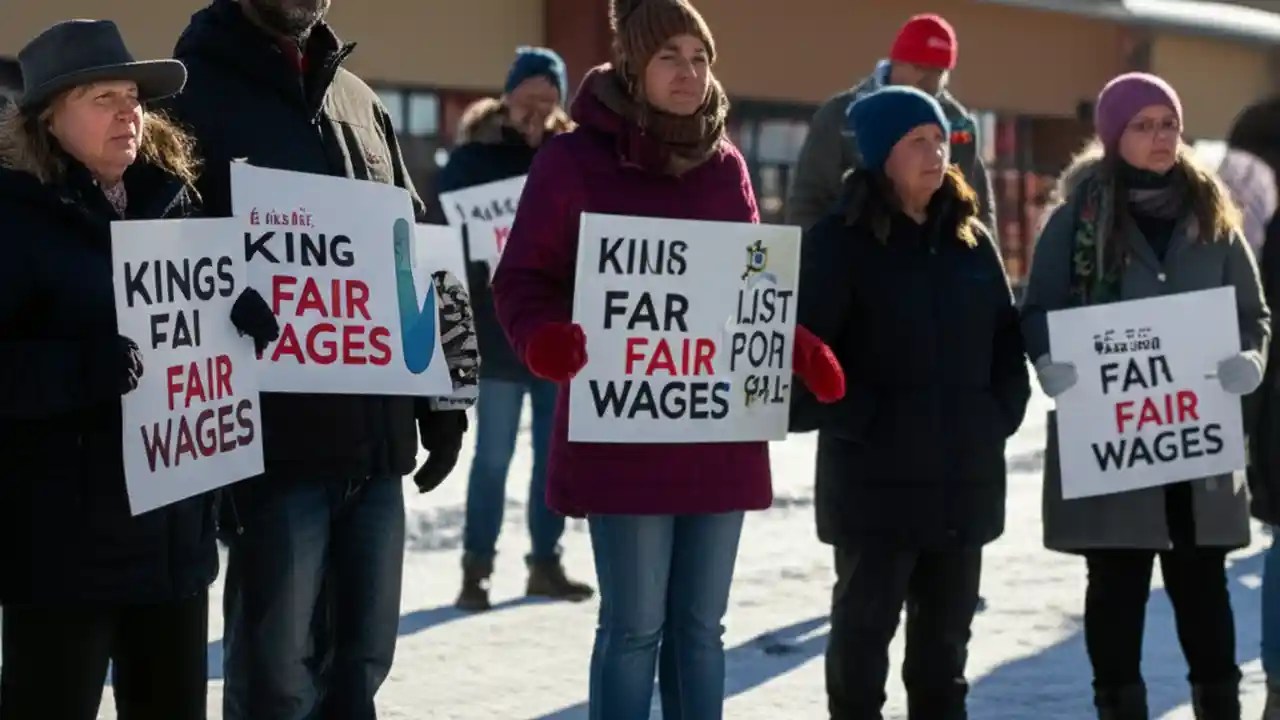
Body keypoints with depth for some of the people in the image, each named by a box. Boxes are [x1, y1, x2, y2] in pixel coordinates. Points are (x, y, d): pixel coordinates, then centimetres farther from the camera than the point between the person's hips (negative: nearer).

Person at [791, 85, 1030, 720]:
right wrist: (855, 420, -17)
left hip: (965, 473, 5)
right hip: (874, 474, -5)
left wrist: (1002, 413, 3)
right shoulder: (839, 240, -7)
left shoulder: (970, 238, 11)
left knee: (946, 628, 13)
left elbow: (1008, 335, 16)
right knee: (865, 622, 1)